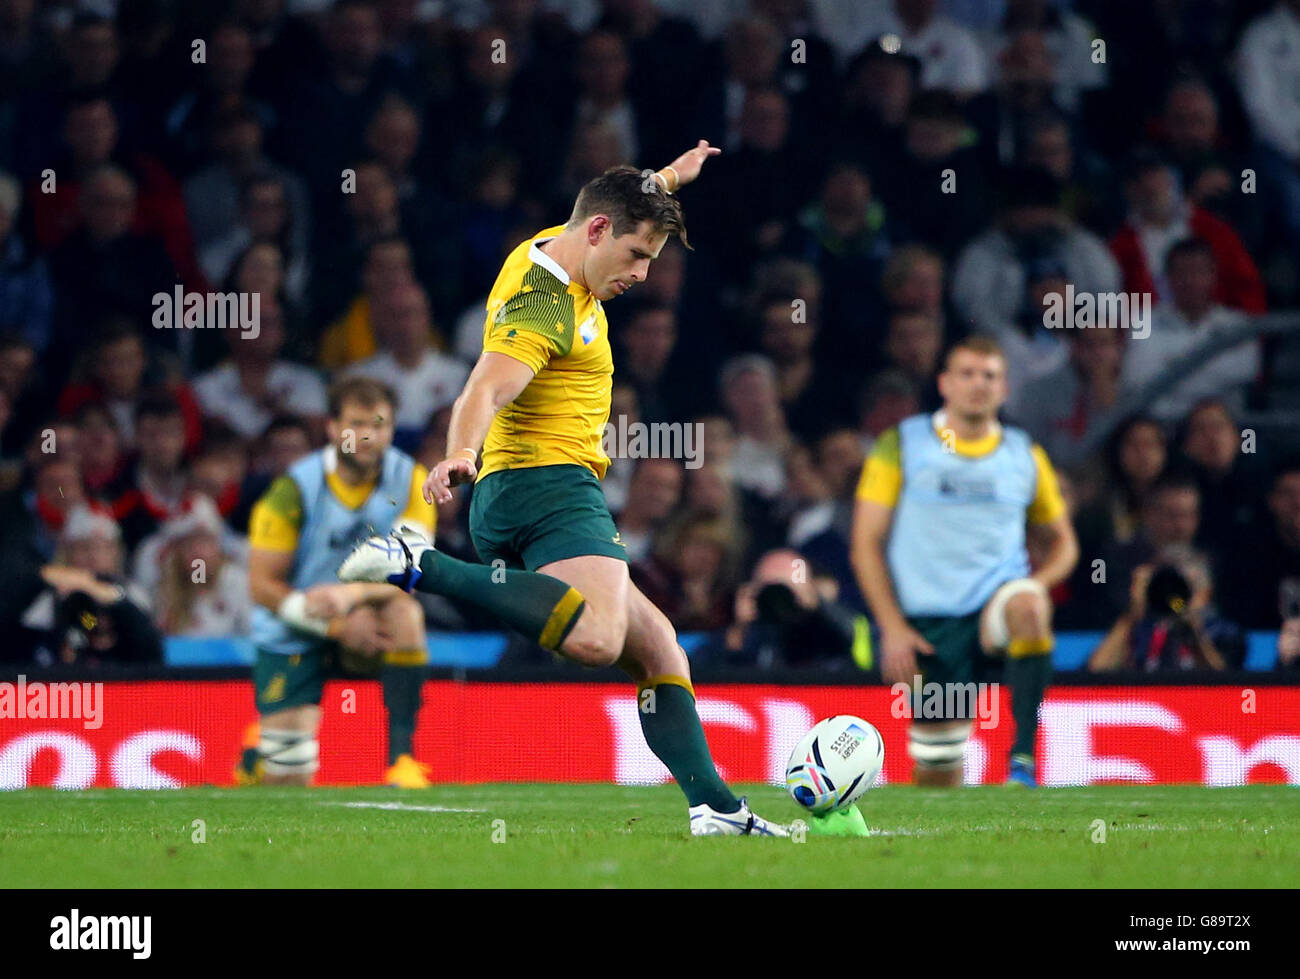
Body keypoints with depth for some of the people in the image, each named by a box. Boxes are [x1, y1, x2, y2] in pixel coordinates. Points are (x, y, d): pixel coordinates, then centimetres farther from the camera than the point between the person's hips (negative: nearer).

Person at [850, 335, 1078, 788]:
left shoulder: (1026, 457, 10)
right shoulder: (900, 447, 4)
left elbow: (1063, 542, 19)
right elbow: (866, 544, 2)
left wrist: (1036, 584, -5)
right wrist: (893, 628, -8)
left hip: (996, 606, 0)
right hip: (926, 625, 0)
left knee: (1029, 607, -37)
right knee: (938, 773, -1)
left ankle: (1023, 759, -37)